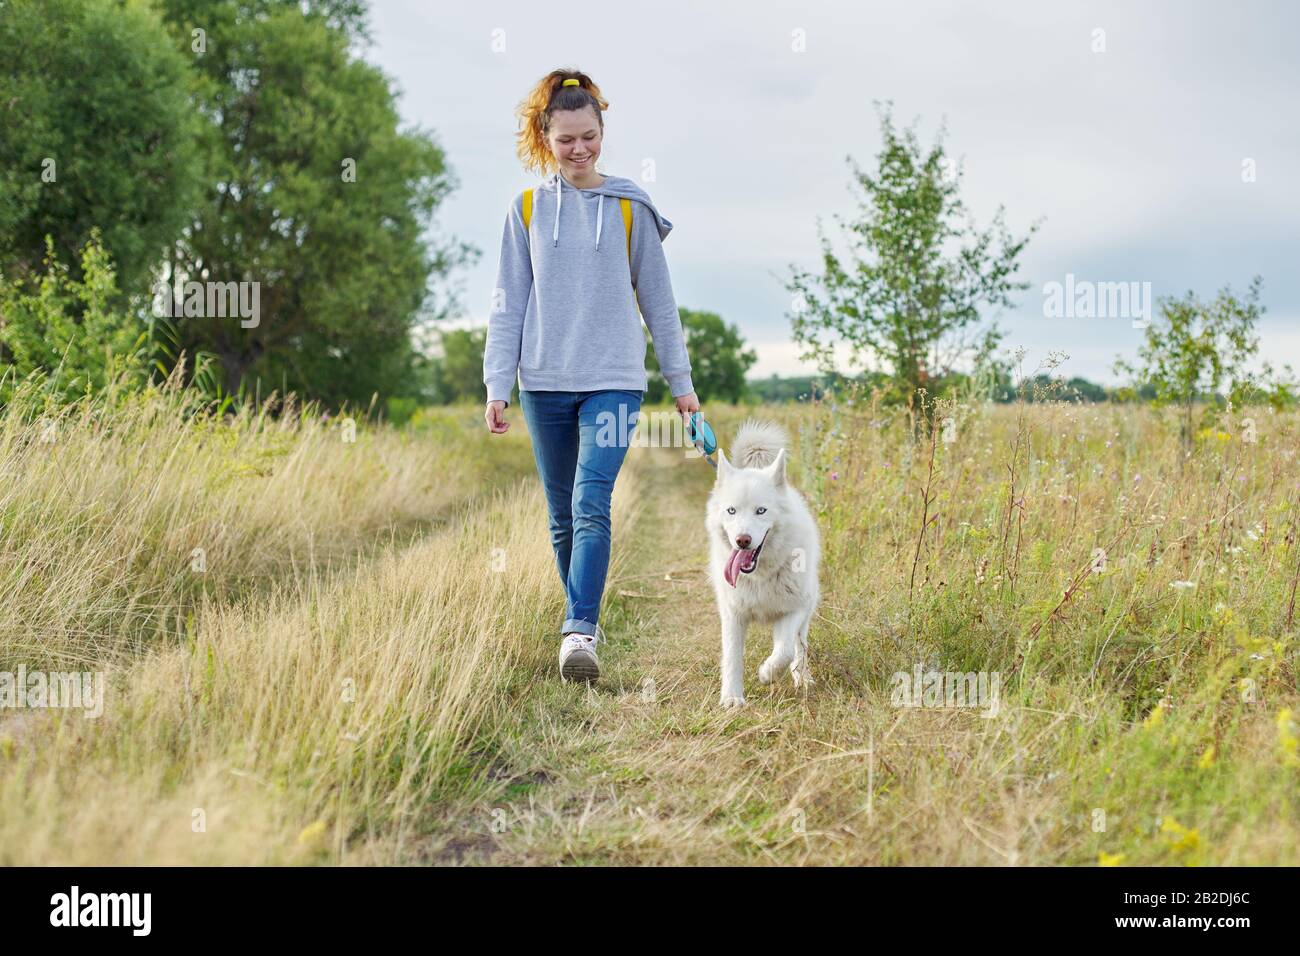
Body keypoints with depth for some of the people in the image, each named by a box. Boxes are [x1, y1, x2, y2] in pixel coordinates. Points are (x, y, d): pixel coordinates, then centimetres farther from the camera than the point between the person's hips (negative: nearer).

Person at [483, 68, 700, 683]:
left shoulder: (630, 207, 4)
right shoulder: (527, 209, 6)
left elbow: (657, 299, 8)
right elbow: (508, 304, 6)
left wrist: (681, 381, 8)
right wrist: (497, 386, -1)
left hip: (613, 380, -2)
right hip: (545, 383, 2)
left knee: (592, 504, -17)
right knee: (563, 517, 9)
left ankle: (579, 631, -19)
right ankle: (583, 620, 23)